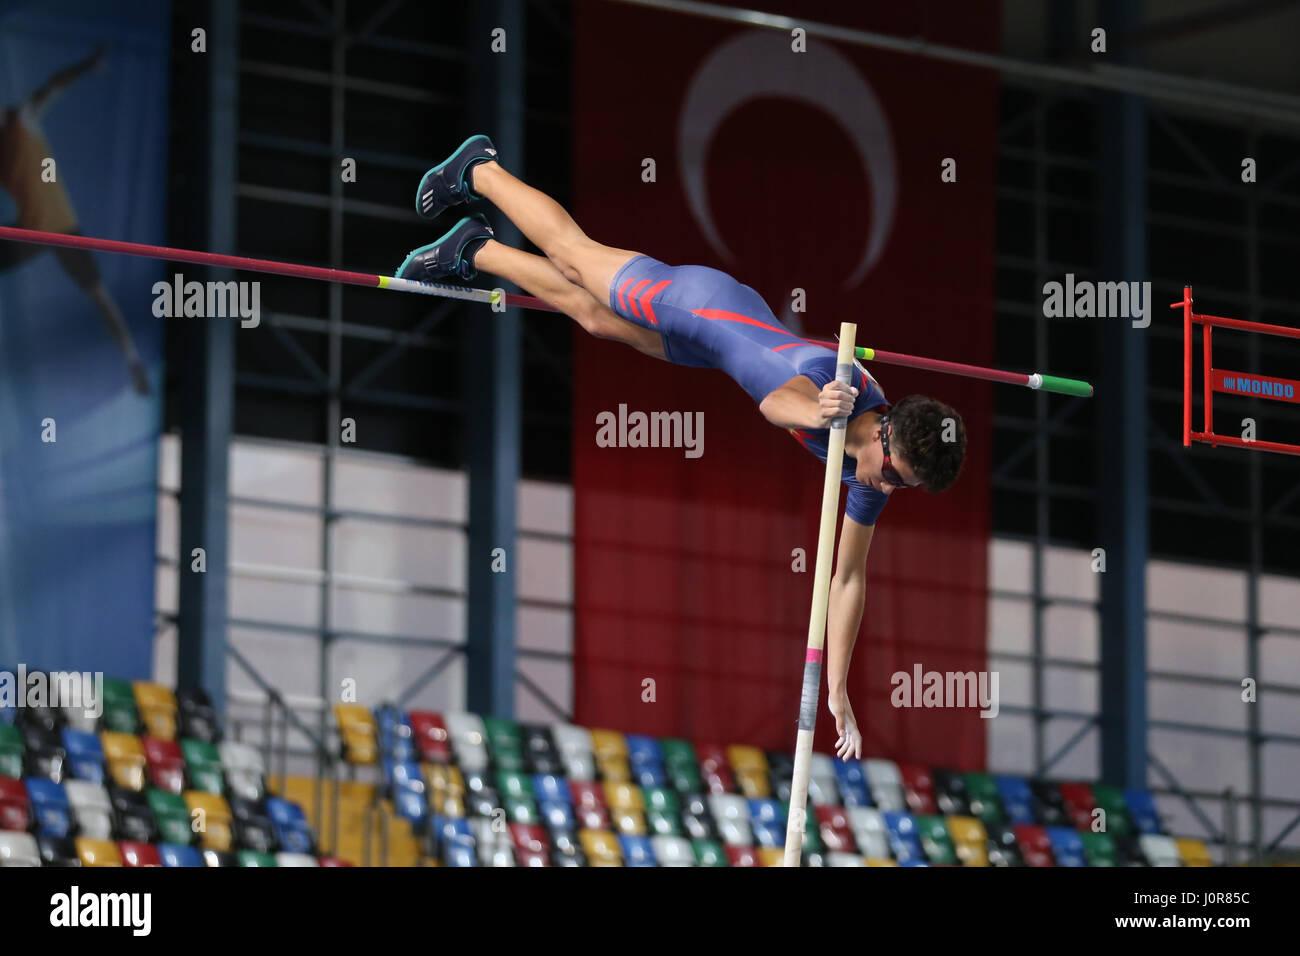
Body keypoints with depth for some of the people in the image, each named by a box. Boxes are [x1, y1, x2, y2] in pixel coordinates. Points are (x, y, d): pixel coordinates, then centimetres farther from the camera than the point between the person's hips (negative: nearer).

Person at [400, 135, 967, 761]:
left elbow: (848, 578, -13)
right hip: (698, 305, -5)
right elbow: (775, 402, -68)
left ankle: (474, 253, 51)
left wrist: (838, 694, -15)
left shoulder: (875, 477, -23)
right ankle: (478, 170, 46)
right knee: (573, 253, 20)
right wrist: (814, 412, -92)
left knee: (591, 313, 27)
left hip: (707, 341, 5)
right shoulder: (835, 380, -43)